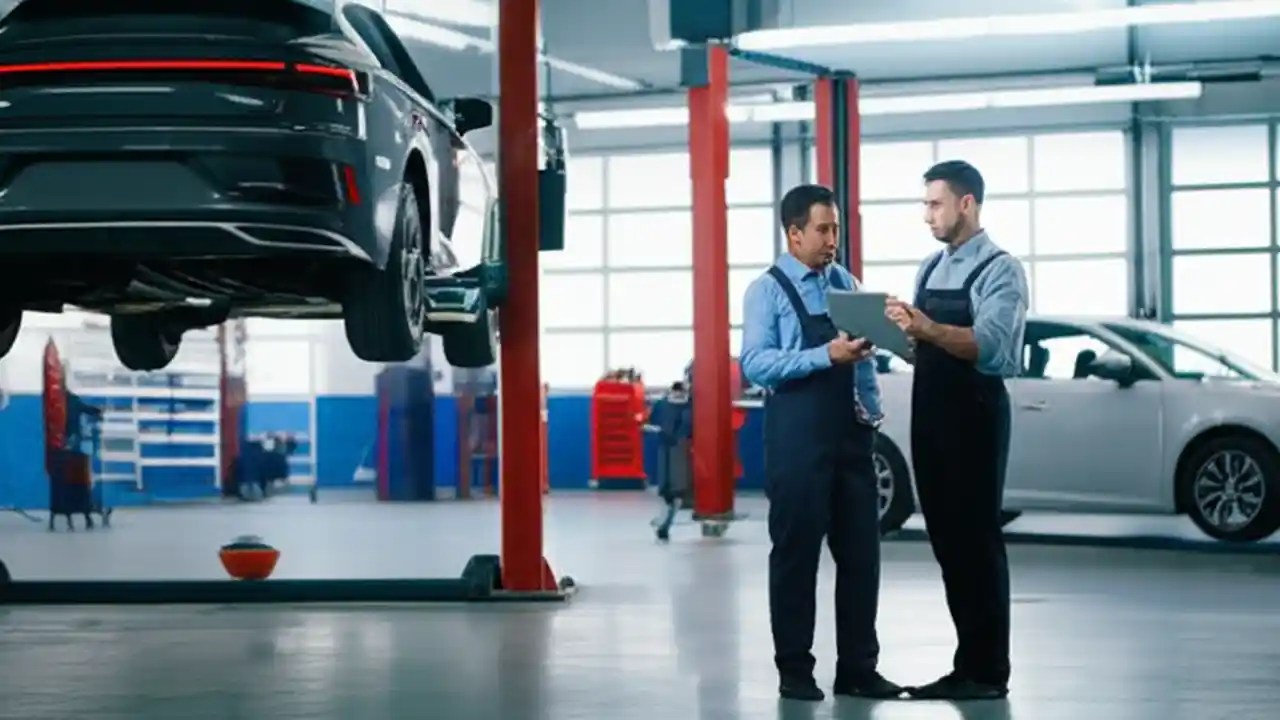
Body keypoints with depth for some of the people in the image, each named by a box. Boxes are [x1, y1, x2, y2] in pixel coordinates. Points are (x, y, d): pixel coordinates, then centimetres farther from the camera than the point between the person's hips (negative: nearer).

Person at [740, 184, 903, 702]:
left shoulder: (845, 283, 12)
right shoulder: (767, 291, -5)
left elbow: (865, 359, 15)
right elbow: (754, 363, -16)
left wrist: (872, 412, 2)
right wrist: (825, 355, -24)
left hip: (850, 434, 5)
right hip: (796, 438, -5)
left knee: (860, 552, 7)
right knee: (796, 553, 1)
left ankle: (858, 667, 15)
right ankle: (794, 670, 10)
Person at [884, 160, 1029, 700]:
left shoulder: (999, 270, -9)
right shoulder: (930, 269, 16)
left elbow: (989, 345, -25)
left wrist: (927, 329, -39)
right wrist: (903, 332, -3)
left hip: (975, 415, -8)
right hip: (930, 415, 8)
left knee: (977, 540, -4)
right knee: (946, 540, 10)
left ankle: (988, 671, 1)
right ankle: (965, 664, 17)